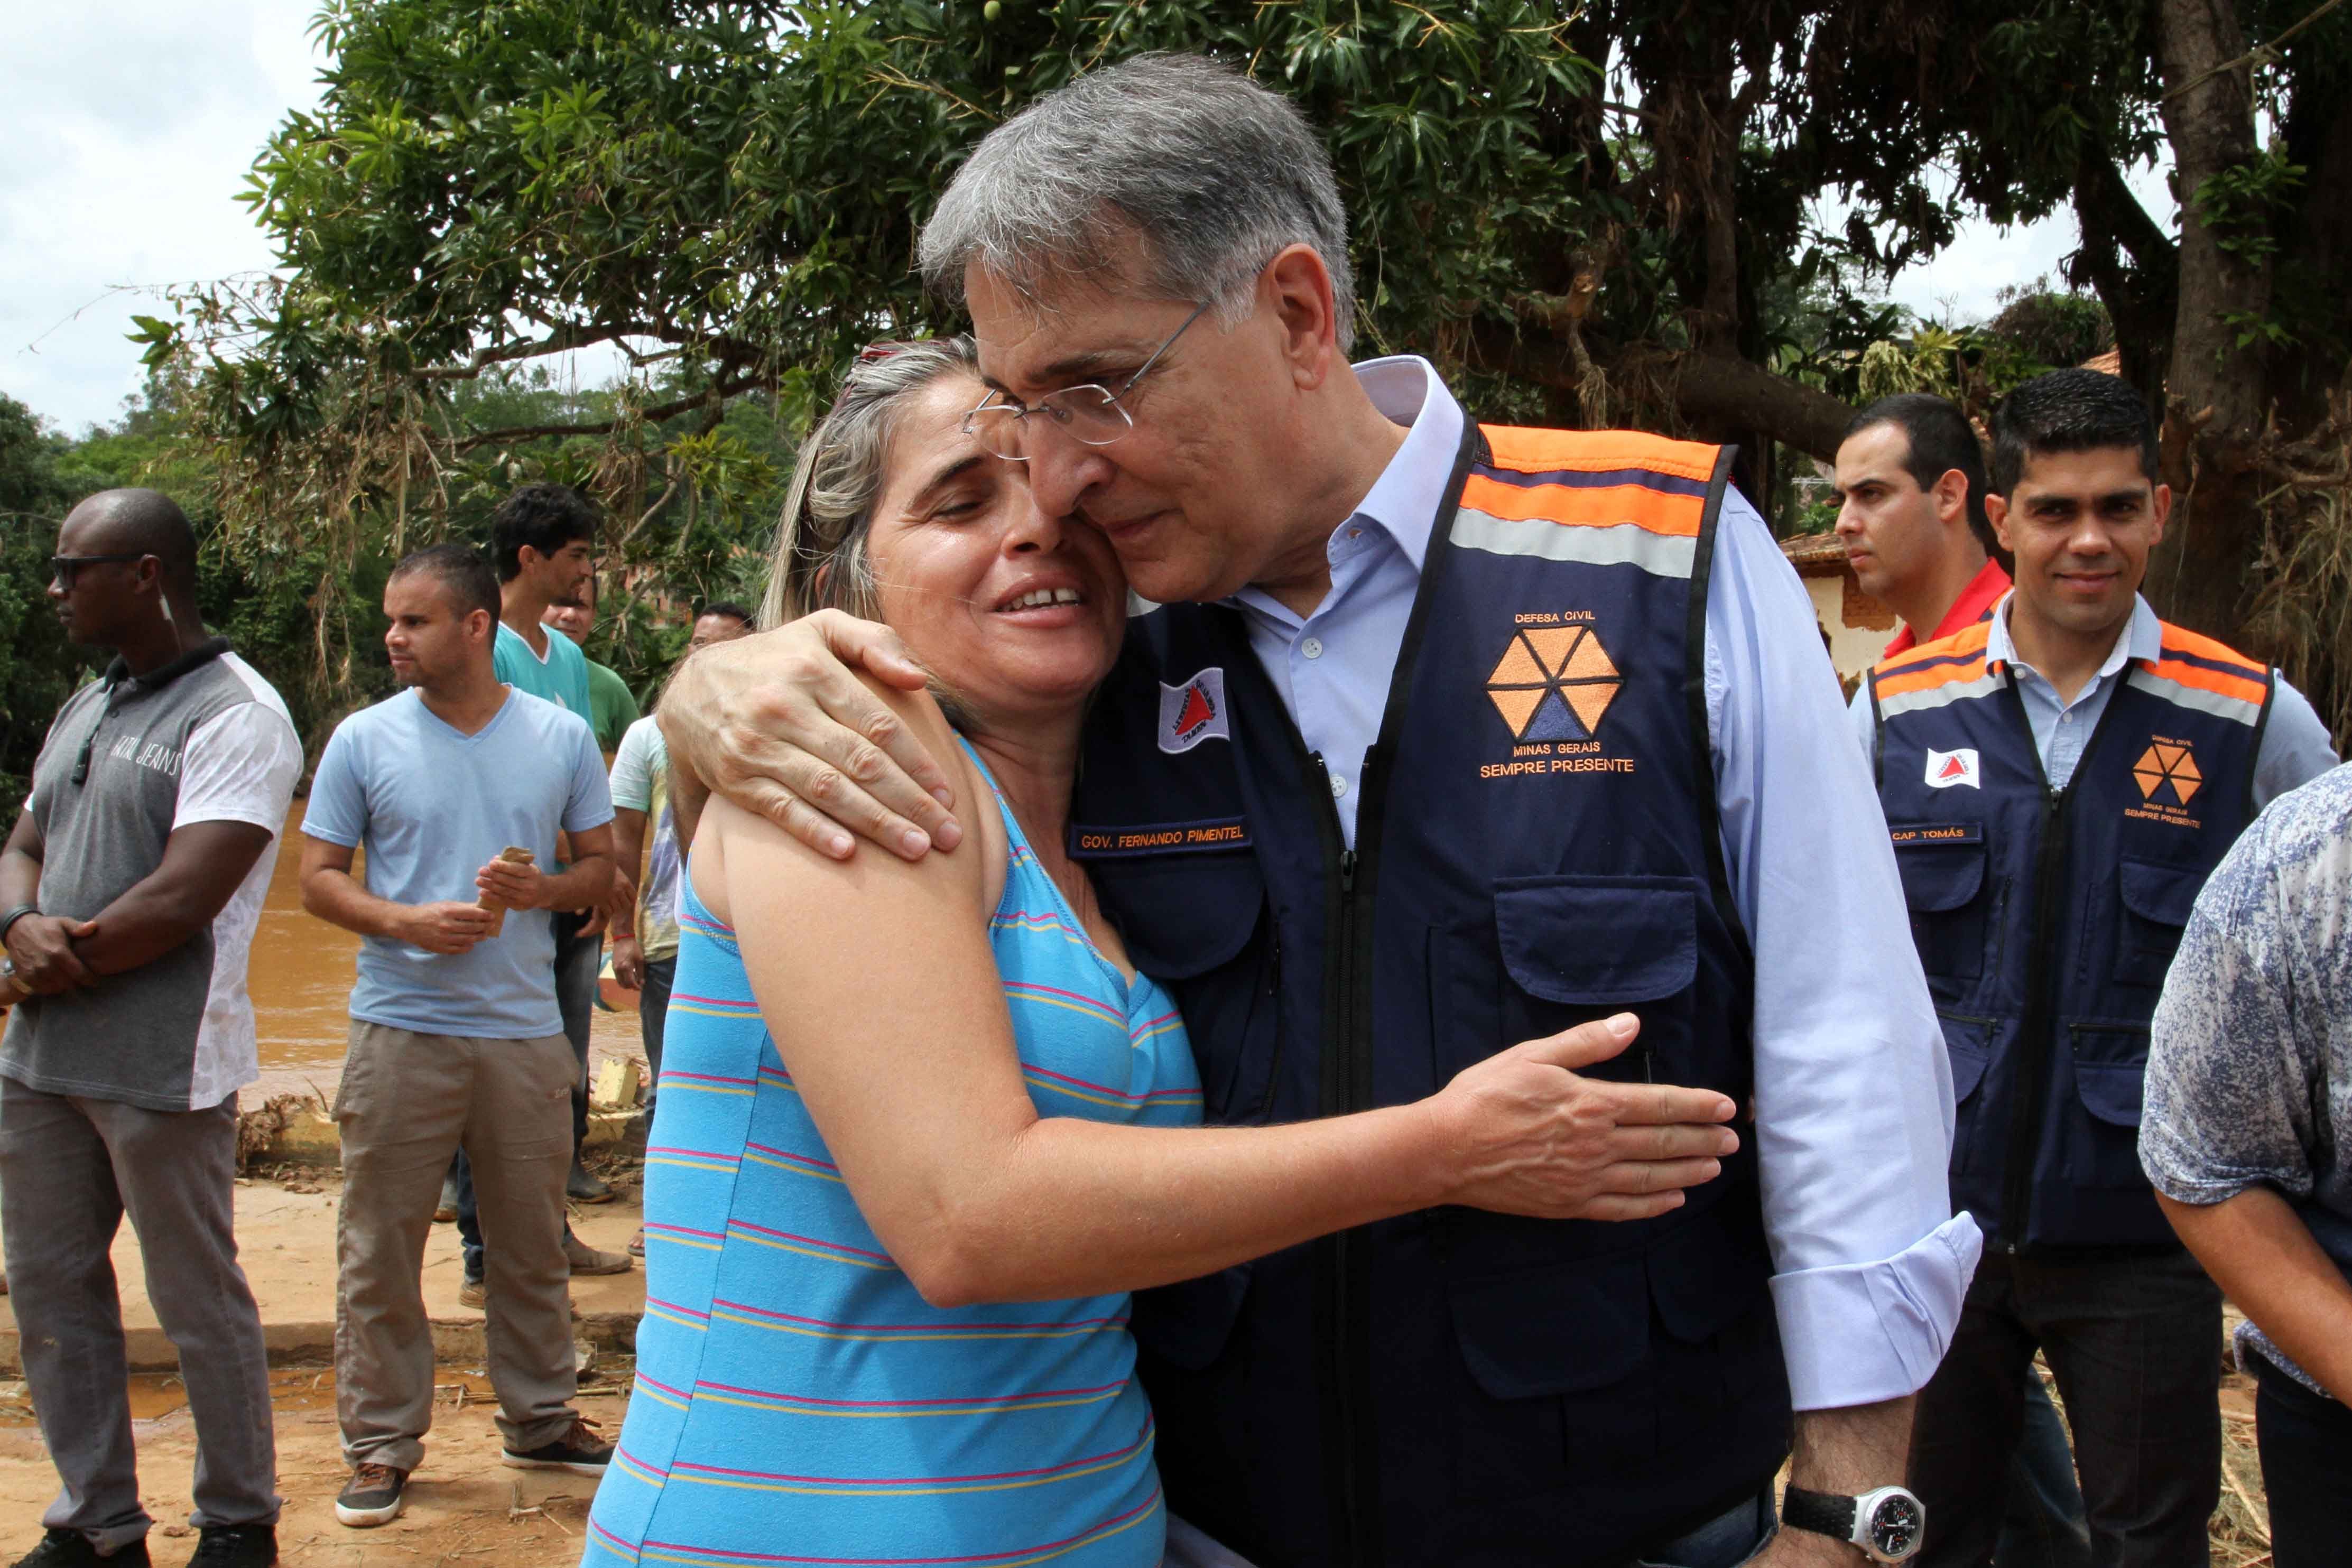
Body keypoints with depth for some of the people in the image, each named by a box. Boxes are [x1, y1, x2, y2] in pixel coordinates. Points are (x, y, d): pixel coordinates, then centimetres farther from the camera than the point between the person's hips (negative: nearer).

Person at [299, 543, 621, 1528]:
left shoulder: (562, 738, 4)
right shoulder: (364, 741, 0)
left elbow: (601, 865, 11)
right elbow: (319, 881, 2)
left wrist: (541, 889, -11)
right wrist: (408, 921, -15)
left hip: (524, 1031, 1)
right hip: (400, 1030, -1)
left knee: (531, 1243, 11)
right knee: (380, 1247, 2)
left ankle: (539, 1419, 26)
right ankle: (381, 1443, 14)